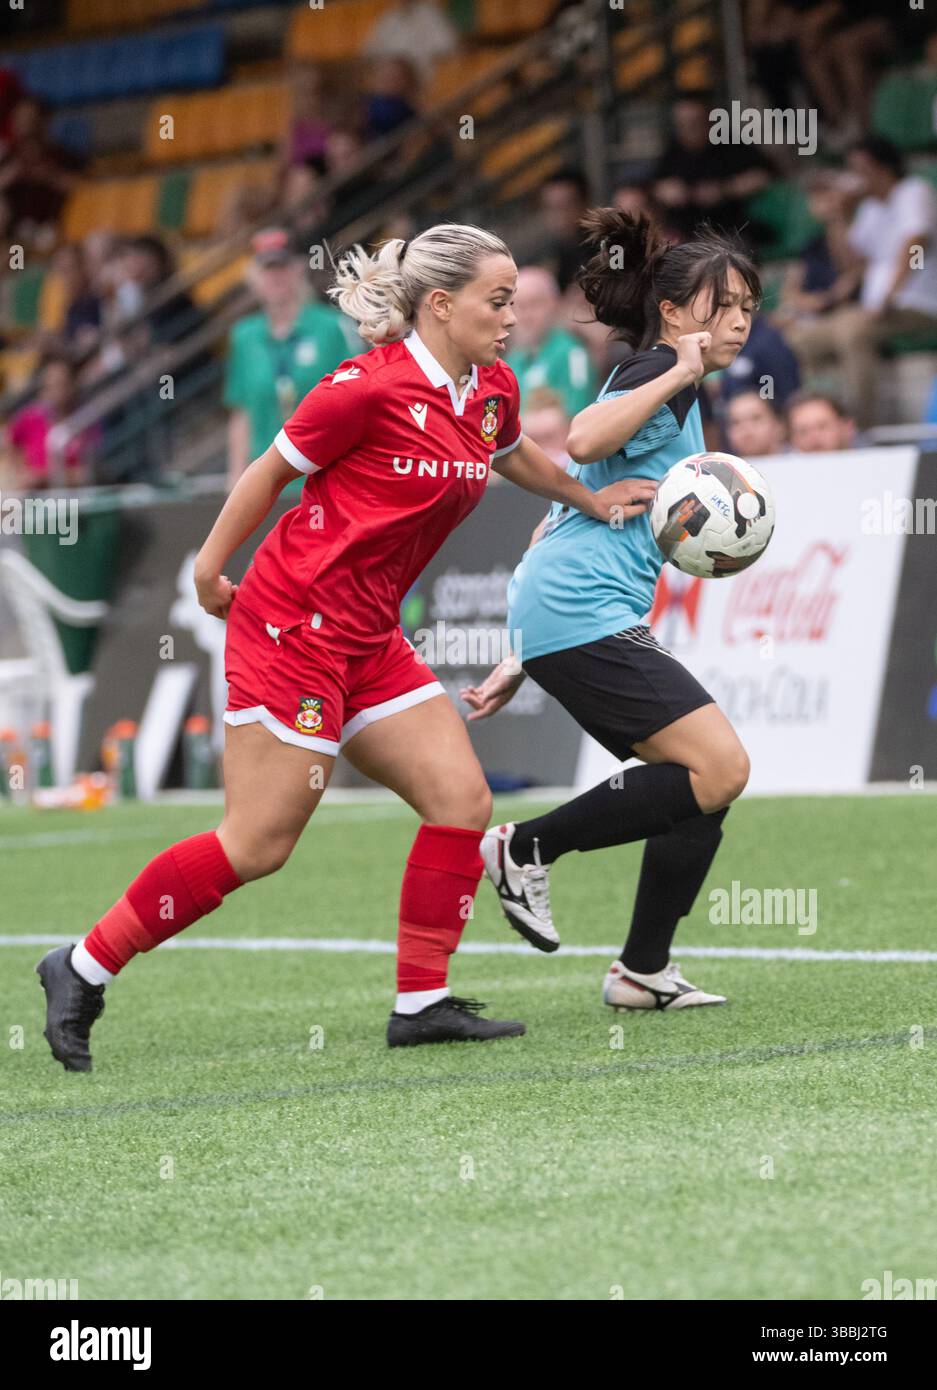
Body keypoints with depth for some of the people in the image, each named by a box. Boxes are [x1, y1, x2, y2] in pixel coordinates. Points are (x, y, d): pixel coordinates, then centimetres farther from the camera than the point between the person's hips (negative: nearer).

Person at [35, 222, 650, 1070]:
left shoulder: (492, 393, 7)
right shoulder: (371, 387, -17)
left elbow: (514, 456, 32)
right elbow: (272, 470, -6)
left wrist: (590, 499, 35)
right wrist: (211, 571, 0)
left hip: (369, 640, 9)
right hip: (294, 625, -9)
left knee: (462, 799, 0)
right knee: (258, 843, -8)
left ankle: (423, 1003, 8)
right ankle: (84, 968, 2)